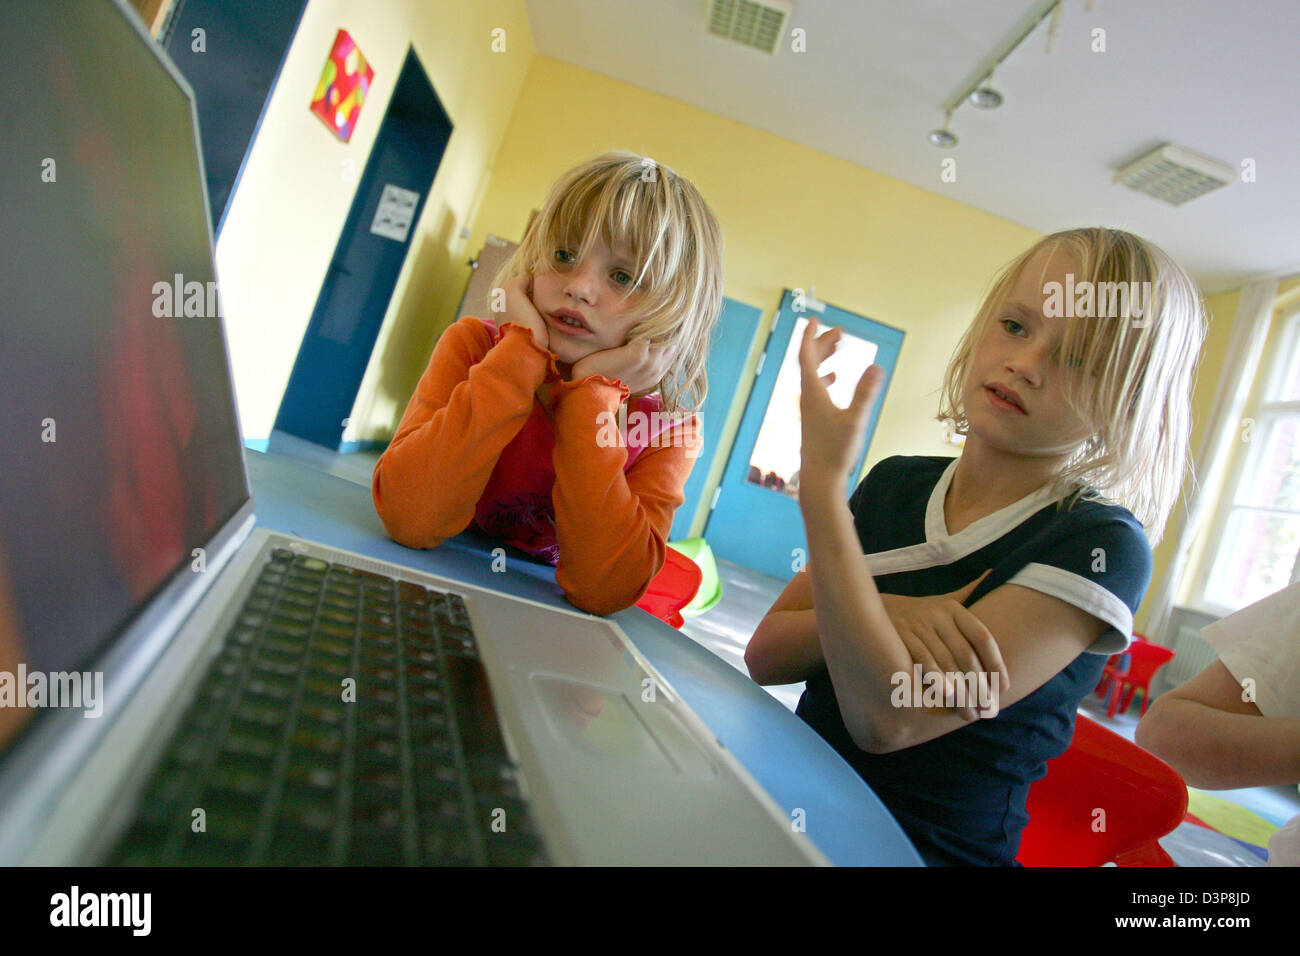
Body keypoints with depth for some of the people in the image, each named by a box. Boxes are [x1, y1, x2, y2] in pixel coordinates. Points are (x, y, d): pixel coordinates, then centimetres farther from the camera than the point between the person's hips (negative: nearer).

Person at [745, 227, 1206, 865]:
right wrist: (888, 615, -18)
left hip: (926, 845, -5)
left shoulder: (1102, 545, -12)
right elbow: (764, 657, 1)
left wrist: (822, 482, -23)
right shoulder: (896, 484, 4)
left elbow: (887, 721, -22)